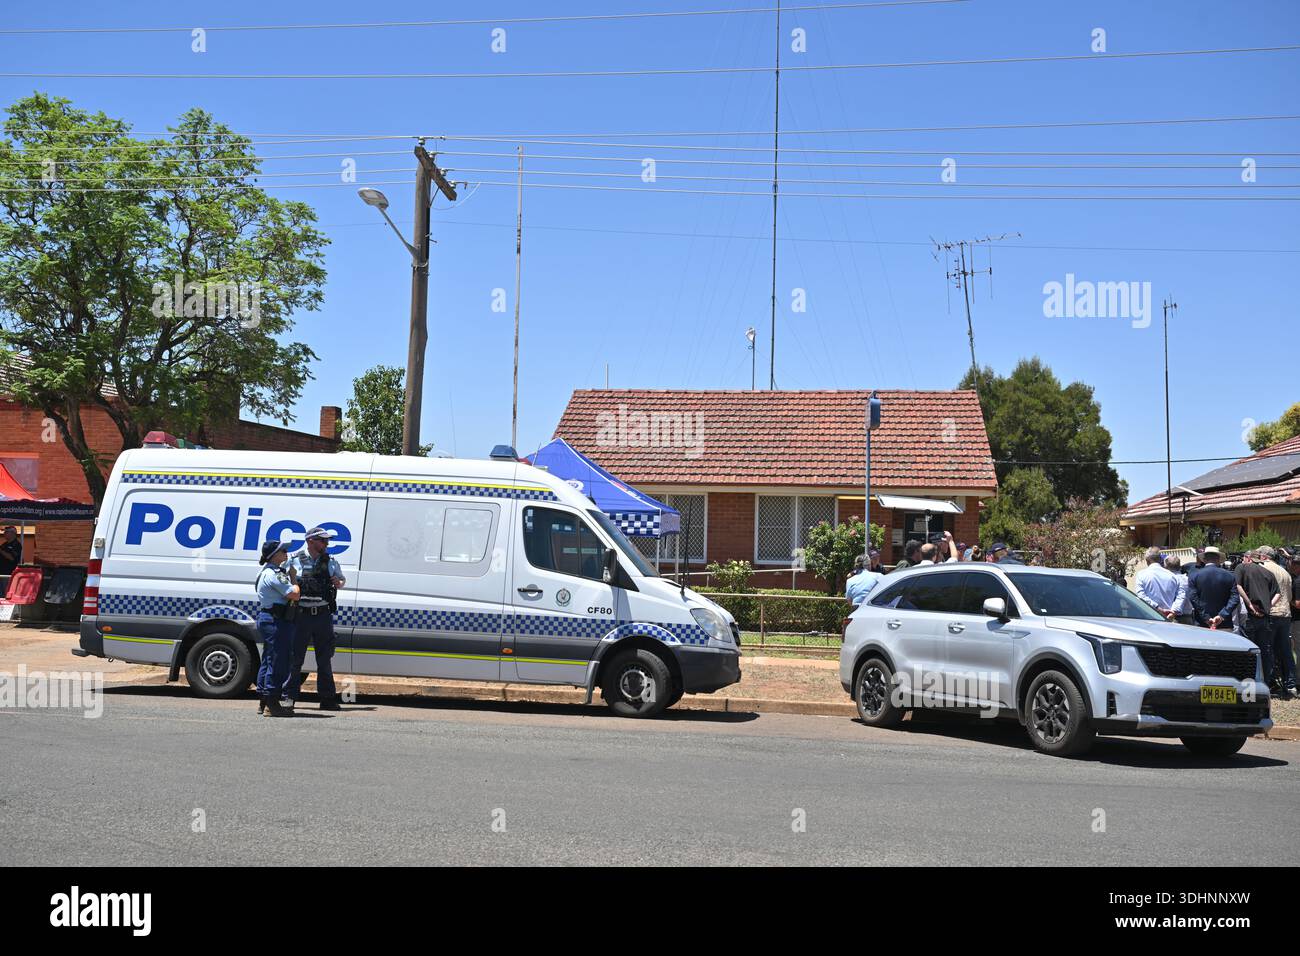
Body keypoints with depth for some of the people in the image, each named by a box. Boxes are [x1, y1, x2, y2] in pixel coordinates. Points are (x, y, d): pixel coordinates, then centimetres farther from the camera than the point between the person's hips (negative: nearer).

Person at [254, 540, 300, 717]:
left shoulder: (267, 571, 16)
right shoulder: (274, 574, -17)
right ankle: (272, 704, -6)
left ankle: (263, 702, 22)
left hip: (267, 620, 11)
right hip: (276, 621, -11)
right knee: (278, 662, -8)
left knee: (268, 661, 16)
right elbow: (294, 594, -20)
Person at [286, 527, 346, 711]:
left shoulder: (330, 561, 11)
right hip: (301, 614, -3)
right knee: (295, 657, 0)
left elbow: (342, 579, 23)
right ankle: (289, 697, 8)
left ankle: (327, 699, 16)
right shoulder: (295, 560, 0)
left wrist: (338, 583, 0)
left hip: (323, 615, 4)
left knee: (325, 659, 9)